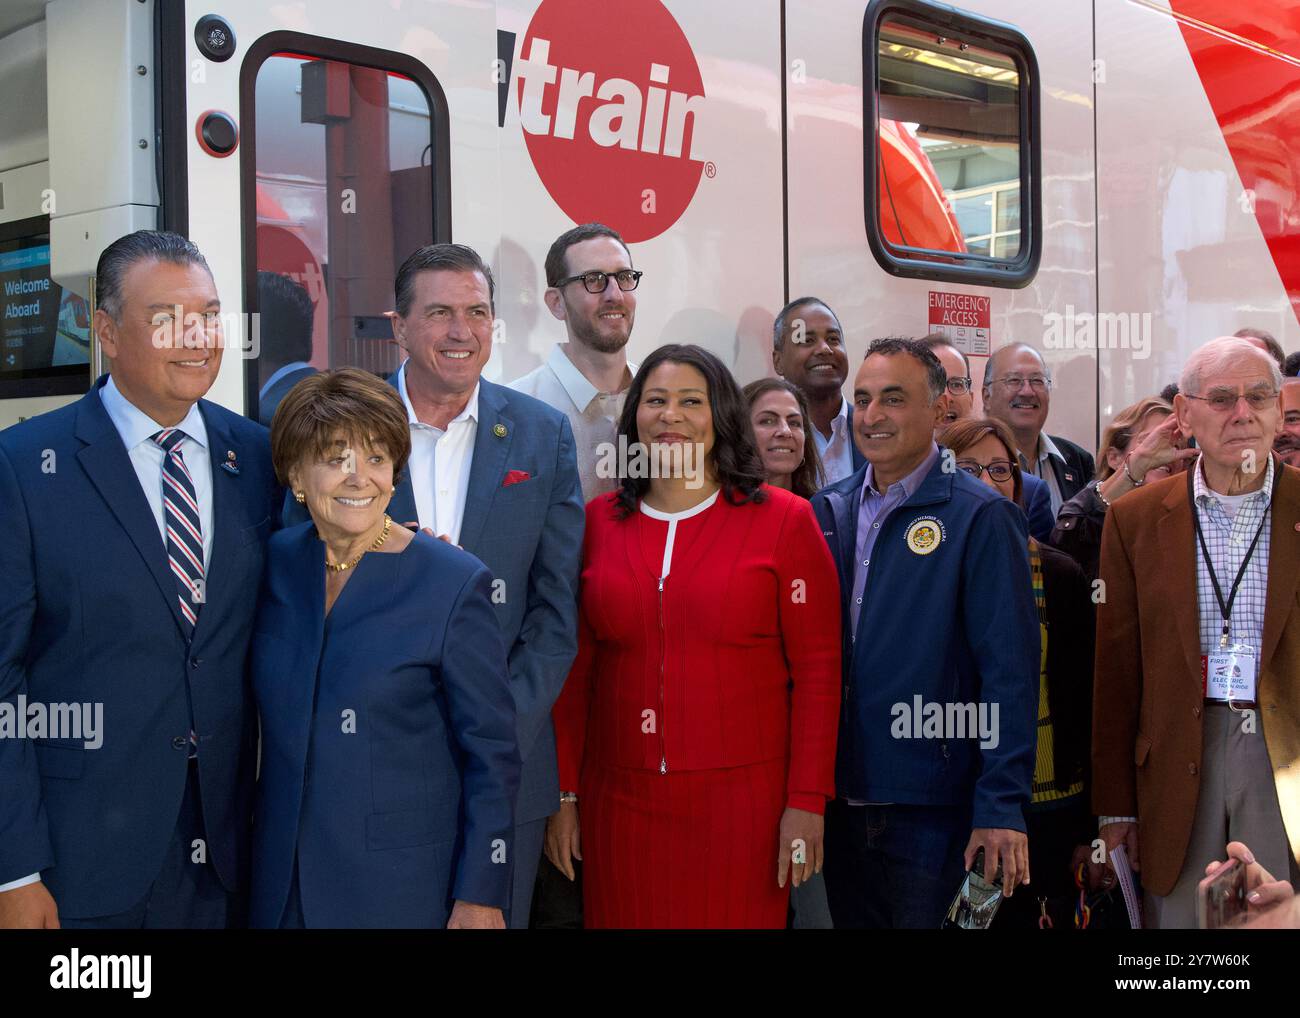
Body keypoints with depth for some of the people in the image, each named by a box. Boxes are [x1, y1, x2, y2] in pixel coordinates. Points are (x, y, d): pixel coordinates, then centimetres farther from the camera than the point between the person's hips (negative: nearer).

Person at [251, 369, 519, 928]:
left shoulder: (455, 583, -13)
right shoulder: (274, 563, 0)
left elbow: (492, 755, -9)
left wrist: (480, 897, -10)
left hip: (404, 885, -4)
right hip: (282, 881, 4)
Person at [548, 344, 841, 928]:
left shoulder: (784, 521, -2)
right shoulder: (597, 522, 5)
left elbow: (817, 673, -3)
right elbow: (575, 669, 8)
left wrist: (806, 802, -7)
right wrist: (564, 794, 6)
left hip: (743, 801, -2)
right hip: (618, 802, 2)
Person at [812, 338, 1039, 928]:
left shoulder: (981, 518, -9)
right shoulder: (827, 511, 7)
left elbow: (1009, 673, -12)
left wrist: (1003, 806, -16)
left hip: (933, 807, -5)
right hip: (840, 797, 5)